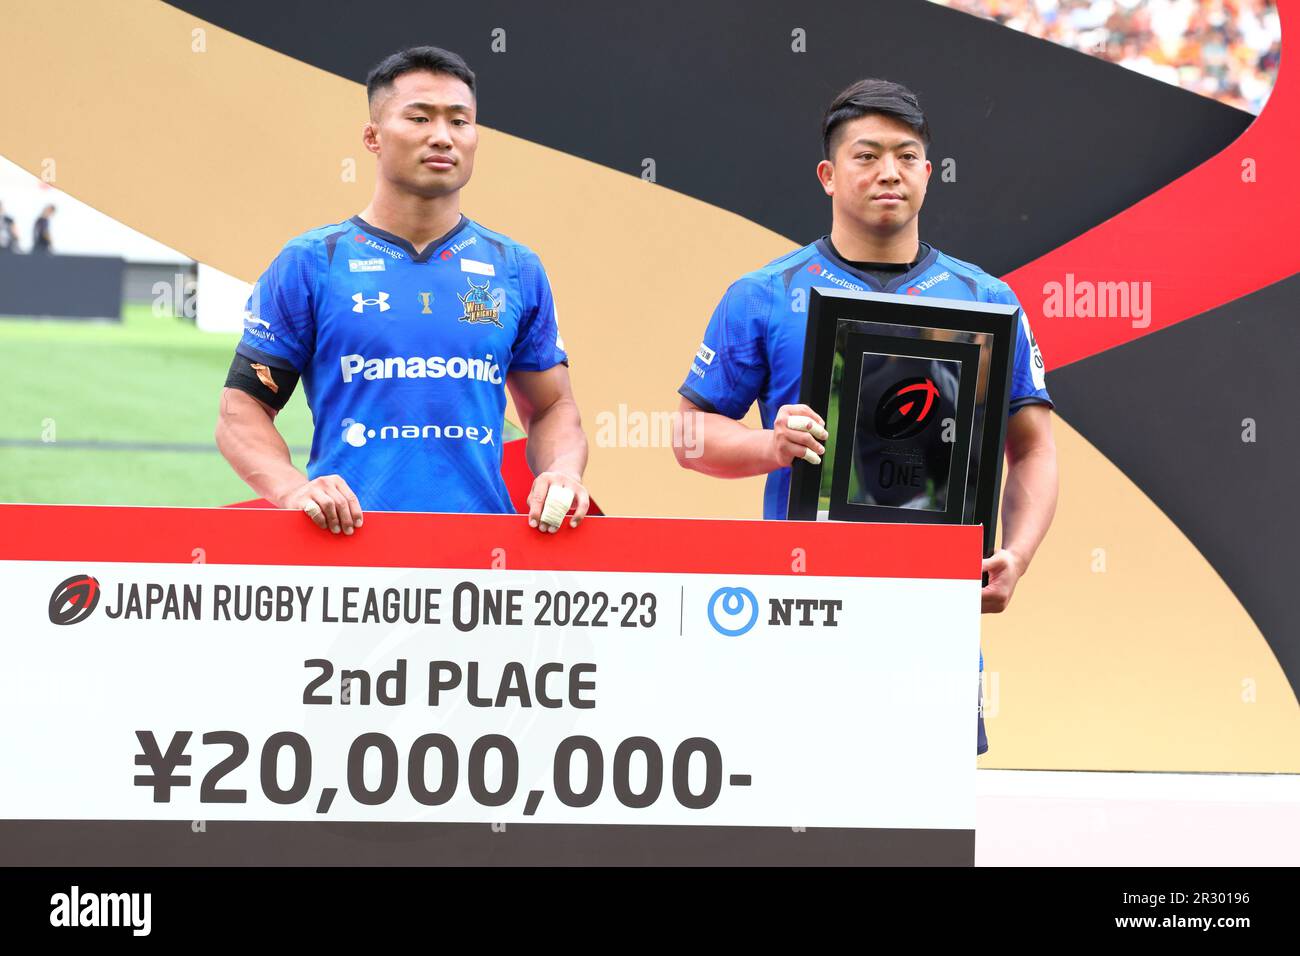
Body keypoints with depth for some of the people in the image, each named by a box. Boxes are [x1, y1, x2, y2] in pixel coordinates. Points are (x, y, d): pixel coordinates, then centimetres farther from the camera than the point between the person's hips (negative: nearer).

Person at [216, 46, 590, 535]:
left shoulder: (517, 270, 14)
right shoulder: (309, 263, 6)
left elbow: (552, 407, 21)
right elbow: (242, 408, 5)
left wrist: (562, 474, 0)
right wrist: (294, 490, -12)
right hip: (347, 536, -4)